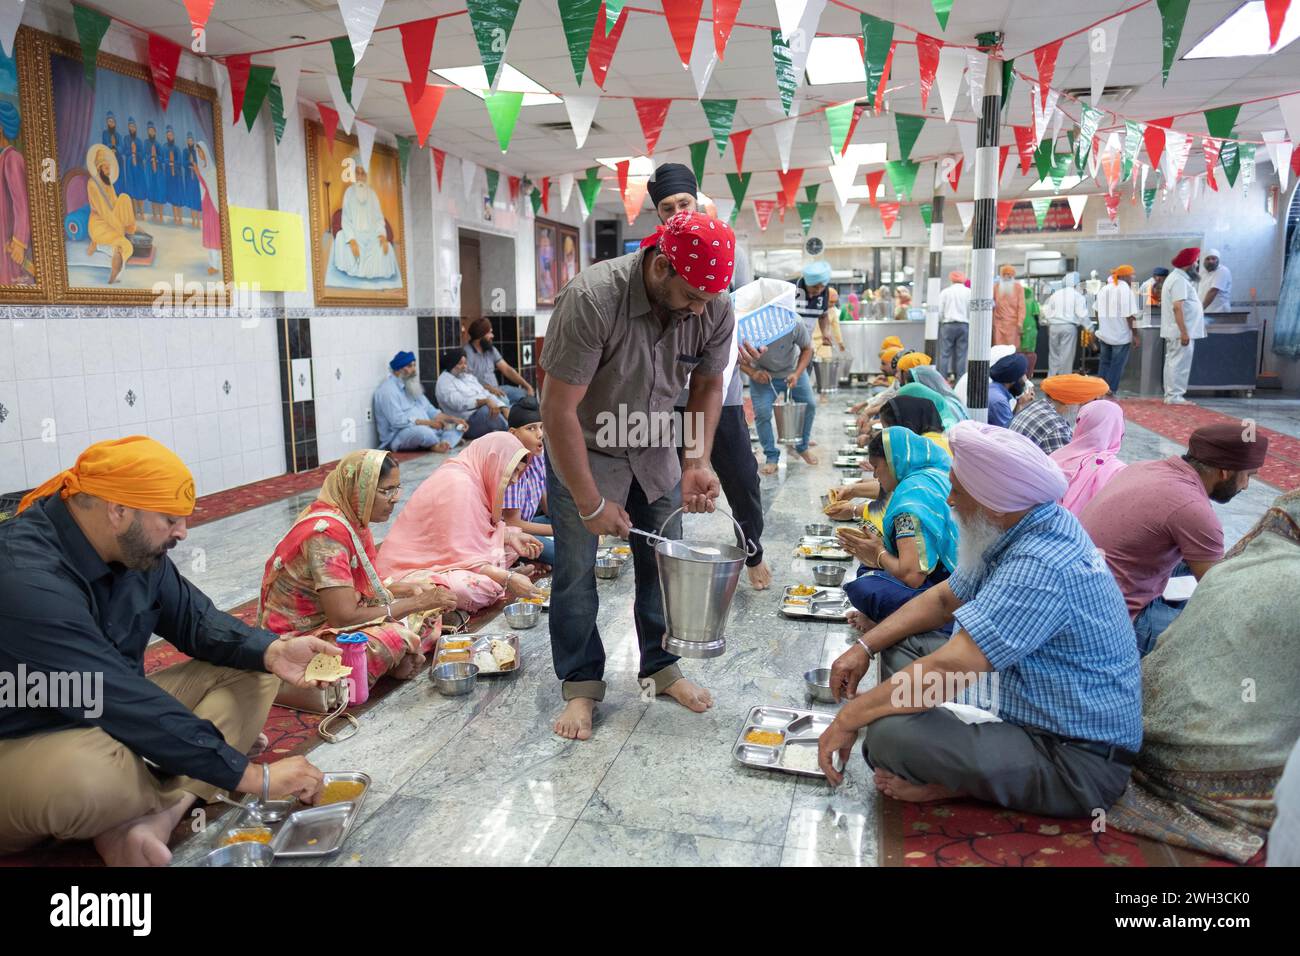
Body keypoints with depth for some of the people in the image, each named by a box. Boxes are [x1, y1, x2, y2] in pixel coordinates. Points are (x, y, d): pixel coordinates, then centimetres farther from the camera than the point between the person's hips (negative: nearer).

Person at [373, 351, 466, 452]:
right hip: (398, 437, -9)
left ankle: (444, 445, -31)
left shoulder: (413, 386, 21)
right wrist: (428, 423, -24)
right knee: (421, 430, -40)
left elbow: (430, 411, 19)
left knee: (457, 426, 0)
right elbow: (398, 421, -22)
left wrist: (452, 419, 2)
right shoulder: (388, 389, -9)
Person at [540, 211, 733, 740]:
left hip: (654, 447, 4)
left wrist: (696, 462, -14)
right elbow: (559, 410, -29)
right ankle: (581, 685, 16)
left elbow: (707, 387, 0)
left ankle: (661, 668, 27)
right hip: (582, 448, -4)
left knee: (664, 562, 8)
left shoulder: (715, 308, -18)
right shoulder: (591, 299, -33)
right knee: (576, 569, -1)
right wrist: (591, 503, -24)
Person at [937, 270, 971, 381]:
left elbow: (940, 312, 1)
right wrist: (969, 322, 14)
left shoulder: (945, 292, 2)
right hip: (964, 325, 0)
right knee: (961, 354, 3)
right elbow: (972, 311, -2)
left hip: (948, 325, 0)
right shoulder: (969, 292, 0)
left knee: (945, 354, 3)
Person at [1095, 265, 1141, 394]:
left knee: (1105, 362, 15)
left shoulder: (1104, 289, 7)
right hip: (1121, 335, -6)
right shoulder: (1126, 290, -14)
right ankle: (1111, 391, 4)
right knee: (1117, 365, 2)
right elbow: (1130, 316, -17)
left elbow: (1098, 312, 14)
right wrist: (1135, 335, -11)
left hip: (1105, 334, 6)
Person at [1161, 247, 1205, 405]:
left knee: (1173, 363, 12)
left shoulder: (1176, 277, 18)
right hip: (1181, 332, -11)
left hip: (1174, 332, 11)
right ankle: (1175, 396, -6)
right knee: (1179, 364, -7)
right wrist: (1184, 332, -26)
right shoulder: (1180, 280, -15)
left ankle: (1170, 395, 16)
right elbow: (1177, 307, -24)